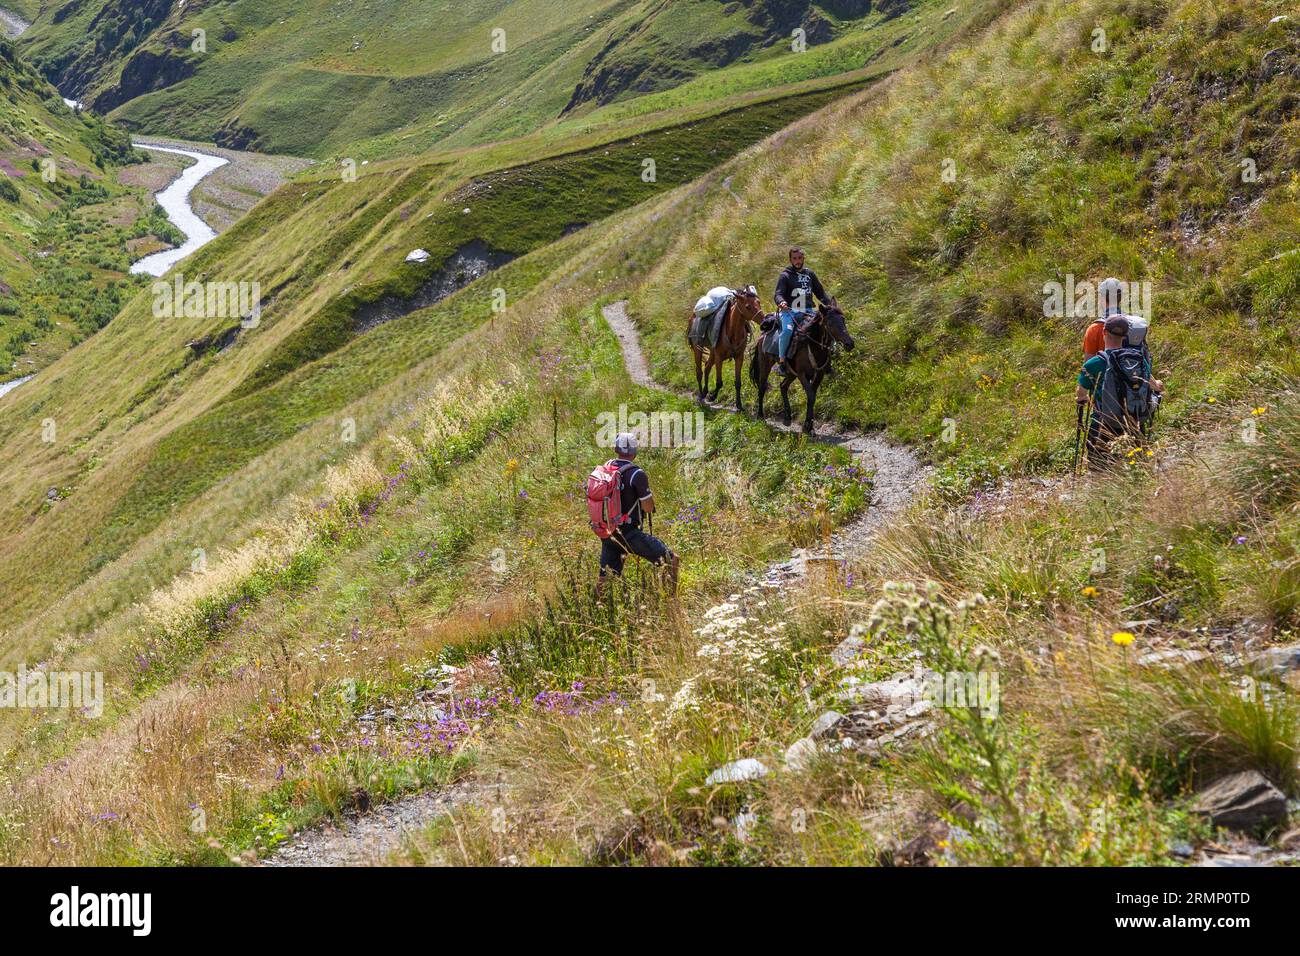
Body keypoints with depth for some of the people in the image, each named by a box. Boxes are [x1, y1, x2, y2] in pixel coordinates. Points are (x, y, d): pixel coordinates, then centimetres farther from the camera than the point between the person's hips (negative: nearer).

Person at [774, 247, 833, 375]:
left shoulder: (810, 274, 20)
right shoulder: (785, 276, 5)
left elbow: (820, 293, 22)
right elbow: (778, 294, -7)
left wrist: (830, 303, 6)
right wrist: (781, 302, -31)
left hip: (807, 311, 4)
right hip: (789, 311, -4)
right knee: (787, 330, -33)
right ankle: (781, 362, -25)